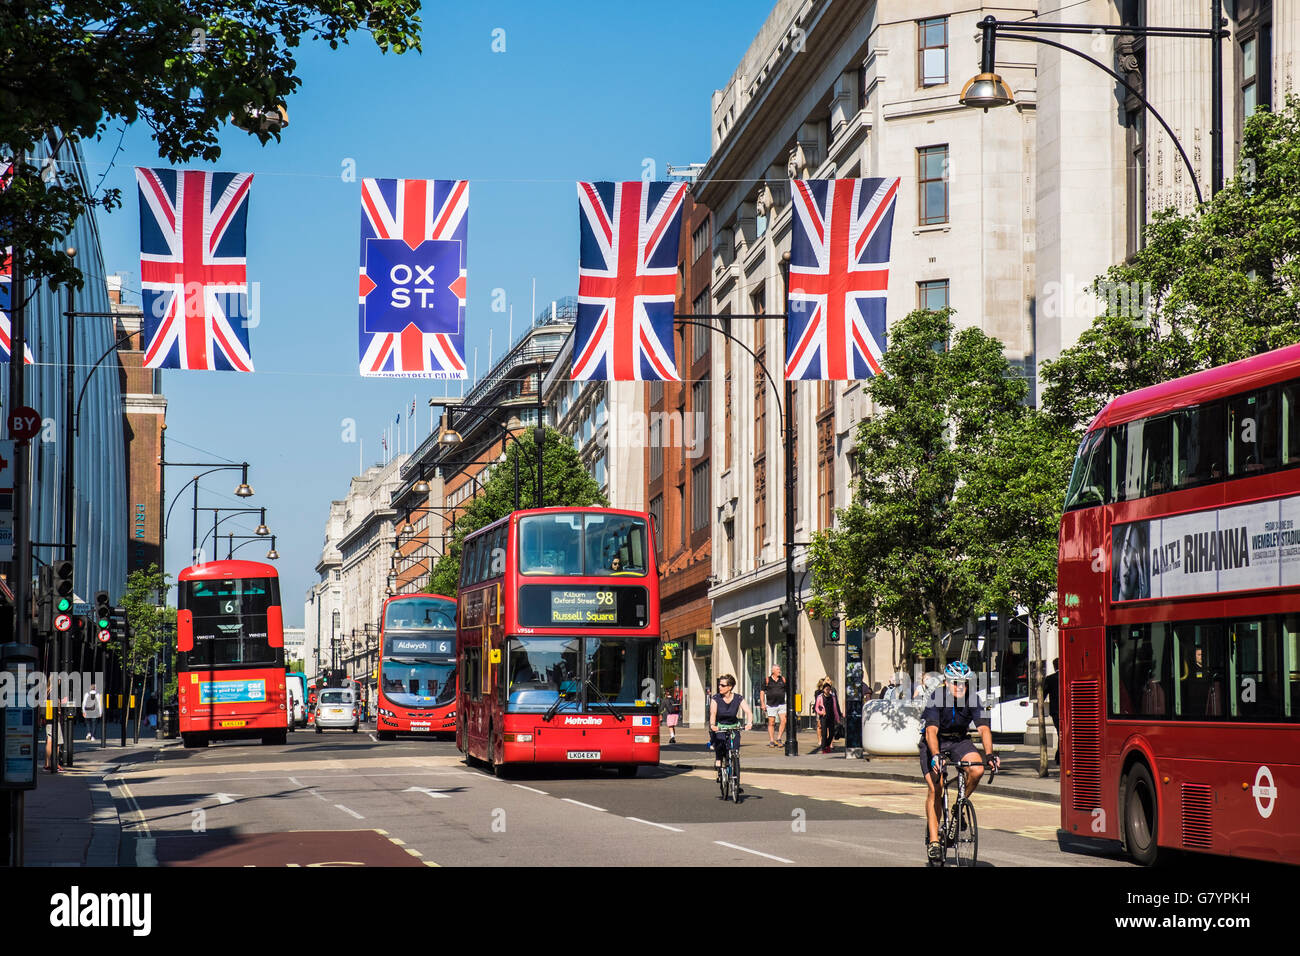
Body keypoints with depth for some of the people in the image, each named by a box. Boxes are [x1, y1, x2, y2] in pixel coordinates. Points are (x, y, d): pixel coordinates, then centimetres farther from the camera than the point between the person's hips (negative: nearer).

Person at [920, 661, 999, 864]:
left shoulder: (973, 699, -17)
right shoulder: (936, 699, -24)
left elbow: (984, 728, -24)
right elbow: (931, 730, -35)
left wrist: (989, 754, -40)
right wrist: (935, 755, -50)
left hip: (959, 740, 2)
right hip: (935, 741, -2)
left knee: (977, 770, -25)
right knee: (934, 788, -16)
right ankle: (933, 840, -13)